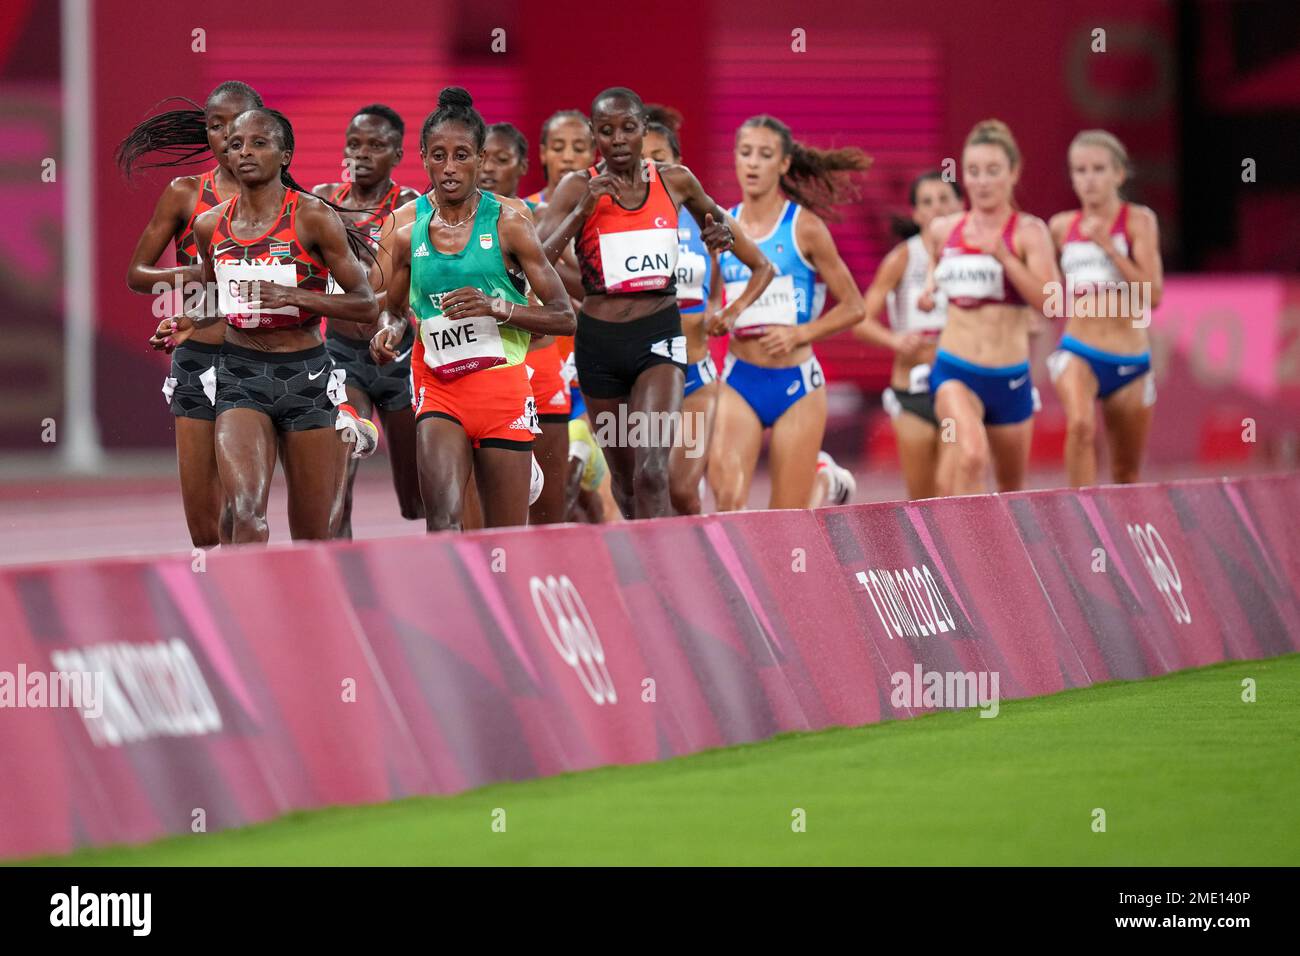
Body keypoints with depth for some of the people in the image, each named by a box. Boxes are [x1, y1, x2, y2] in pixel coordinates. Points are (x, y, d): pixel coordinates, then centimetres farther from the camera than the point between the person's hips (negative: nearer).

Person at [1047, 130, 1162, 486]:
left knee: (1127, 475, 10)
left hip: (1130, 362, 0)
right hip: (1078, 352, 0)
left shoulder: (1138, 221, -2)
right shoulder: (1061, 226, 7)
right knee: (1081, 425, -32)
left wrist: (1108, 246, -17)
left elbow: (1153, 295, -13)